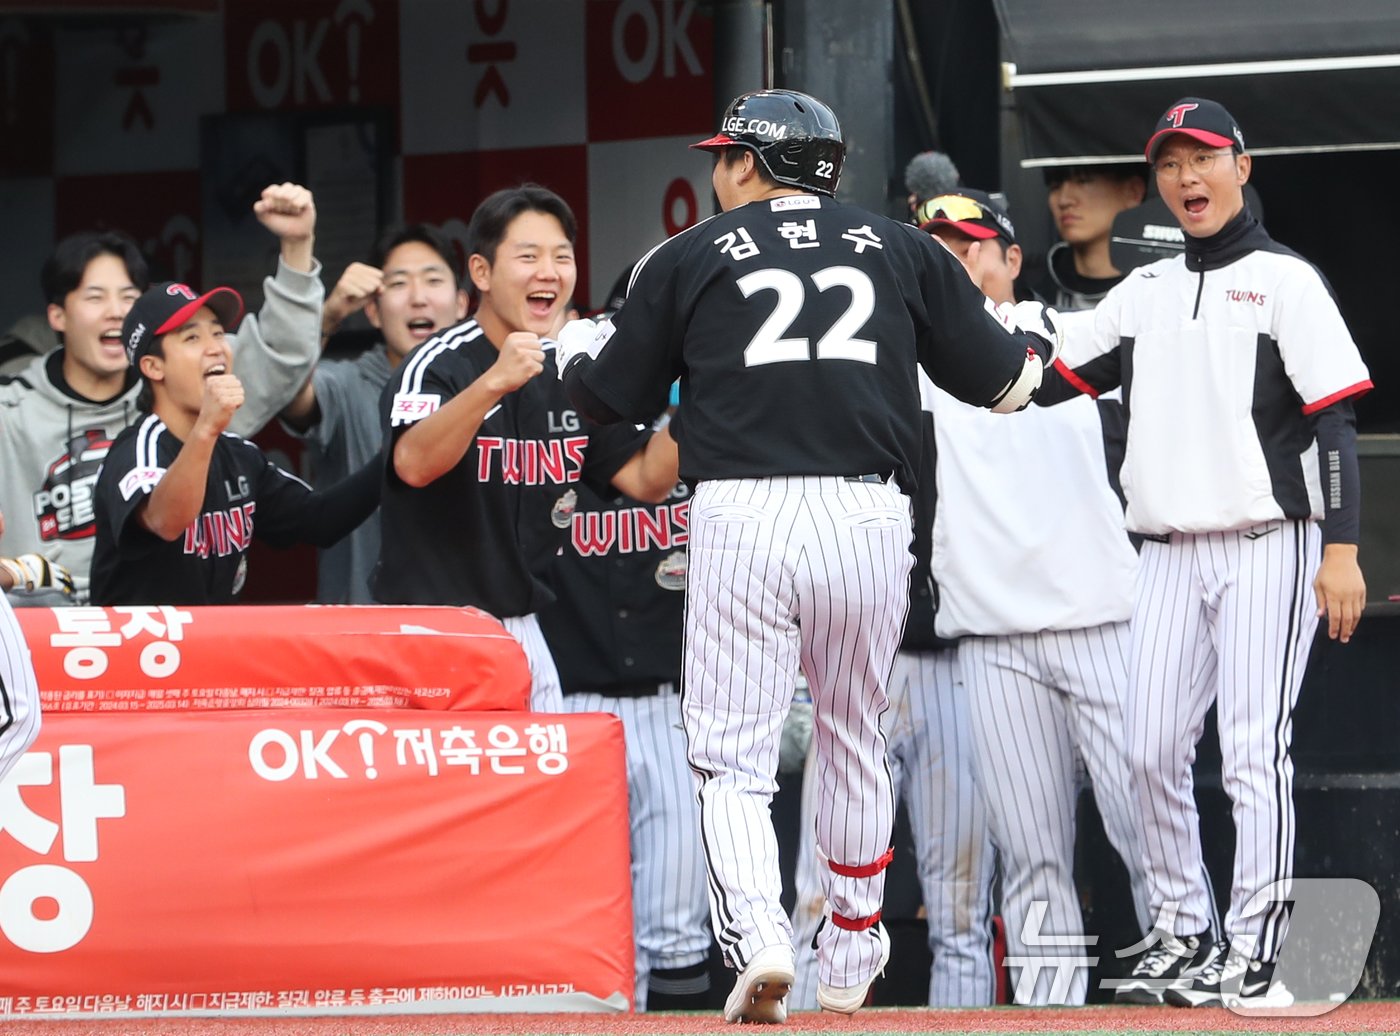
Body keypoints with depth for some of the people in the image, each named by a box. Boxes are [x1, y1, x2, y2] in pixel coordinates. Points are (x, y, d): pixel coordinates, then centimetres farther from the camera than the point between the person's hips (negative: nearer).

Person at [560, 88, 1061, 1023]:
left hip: (742, 521, -2)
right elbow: (1000, 380, 14)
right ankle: (852, 960, 27)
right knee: (856, 743, 20)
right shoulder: (901, 248, 12)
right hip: (868, 519, 2)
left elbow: (616, 397, 13)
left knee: (733, 757, 1)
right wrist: (1037, 342, 38)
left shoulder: (690, 258, 7)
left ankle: (757, 937, -22)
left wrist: (578, 351, 35)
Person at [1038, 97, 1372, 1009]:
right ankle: (1183, 934, 14)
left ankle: (1254, 953, -11)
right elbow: (1051, 385, 17)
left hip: (1267, 547, -6)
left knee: (1254, 751, -11)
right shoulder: (1145, 291, 16)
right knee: (1153, 752, 2)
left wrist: (1343, 549, -15)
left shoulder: (1283, 279, -1)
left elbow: (1335, 420, -7)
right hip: (1172, 555, 6)